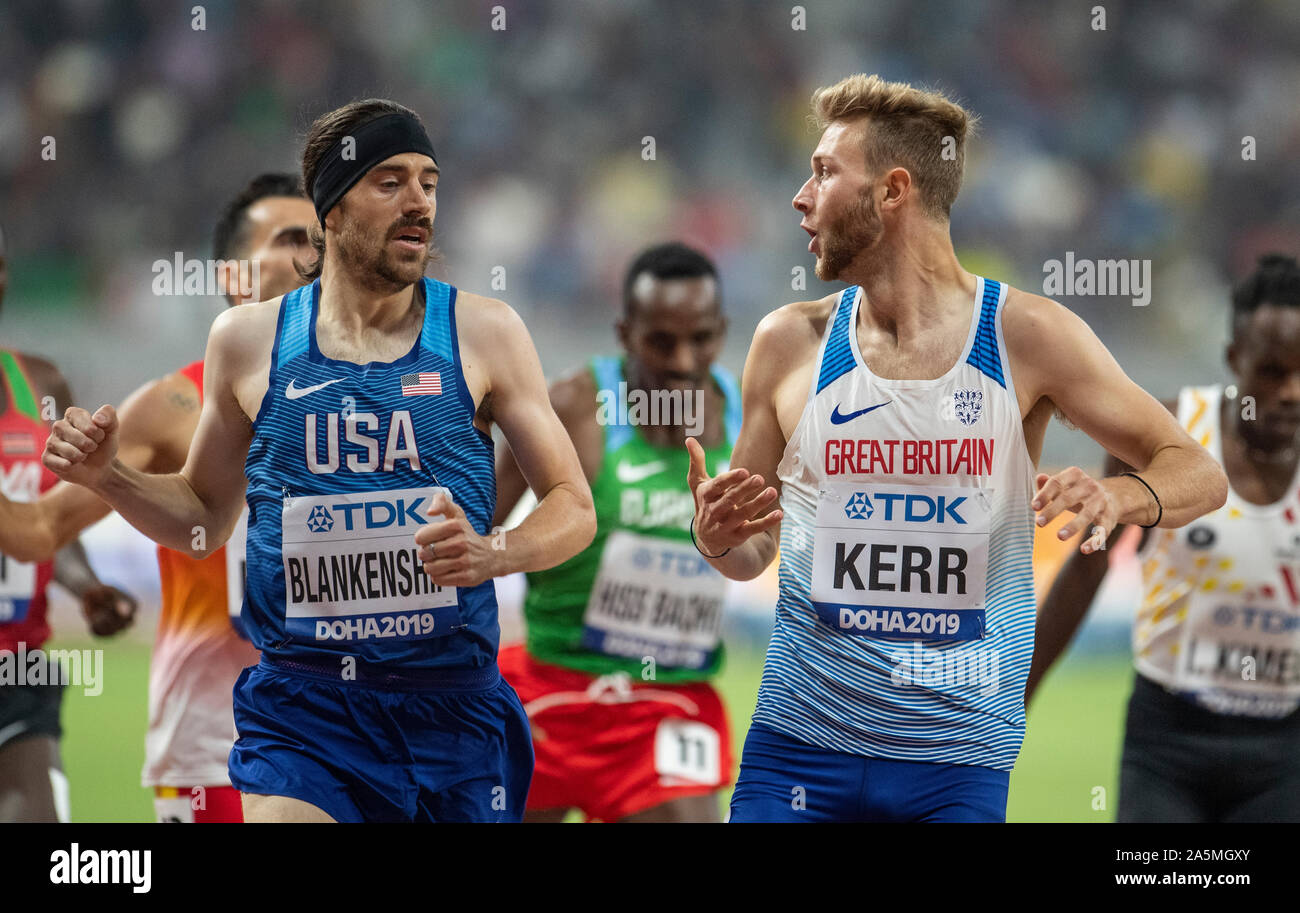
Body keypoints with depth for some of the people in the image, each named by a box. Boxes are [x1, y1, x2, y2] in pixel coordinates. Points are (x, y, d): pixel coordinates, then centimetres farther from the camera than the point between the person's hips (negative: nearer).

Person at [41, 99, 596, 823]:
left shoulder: (483, 333, 2)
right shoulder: (248, 341, 5)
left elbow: (574, 509, 4)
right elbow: (203, 519, 18)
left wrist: (492, 556, -16)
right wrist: (109, 478, 0)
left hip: (453, 709, 1)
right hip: (302, 711, -1)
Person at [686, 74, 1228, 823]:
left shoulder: (1025, 336, -3)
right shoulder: (791, 344, 4)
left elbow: (1199, 473, 0)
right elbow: (753, 554, 12)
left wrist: (1122, 499, -22)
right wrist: (719, 538, -12)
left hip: (960, 760, -2)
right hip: (799, 745, 2)